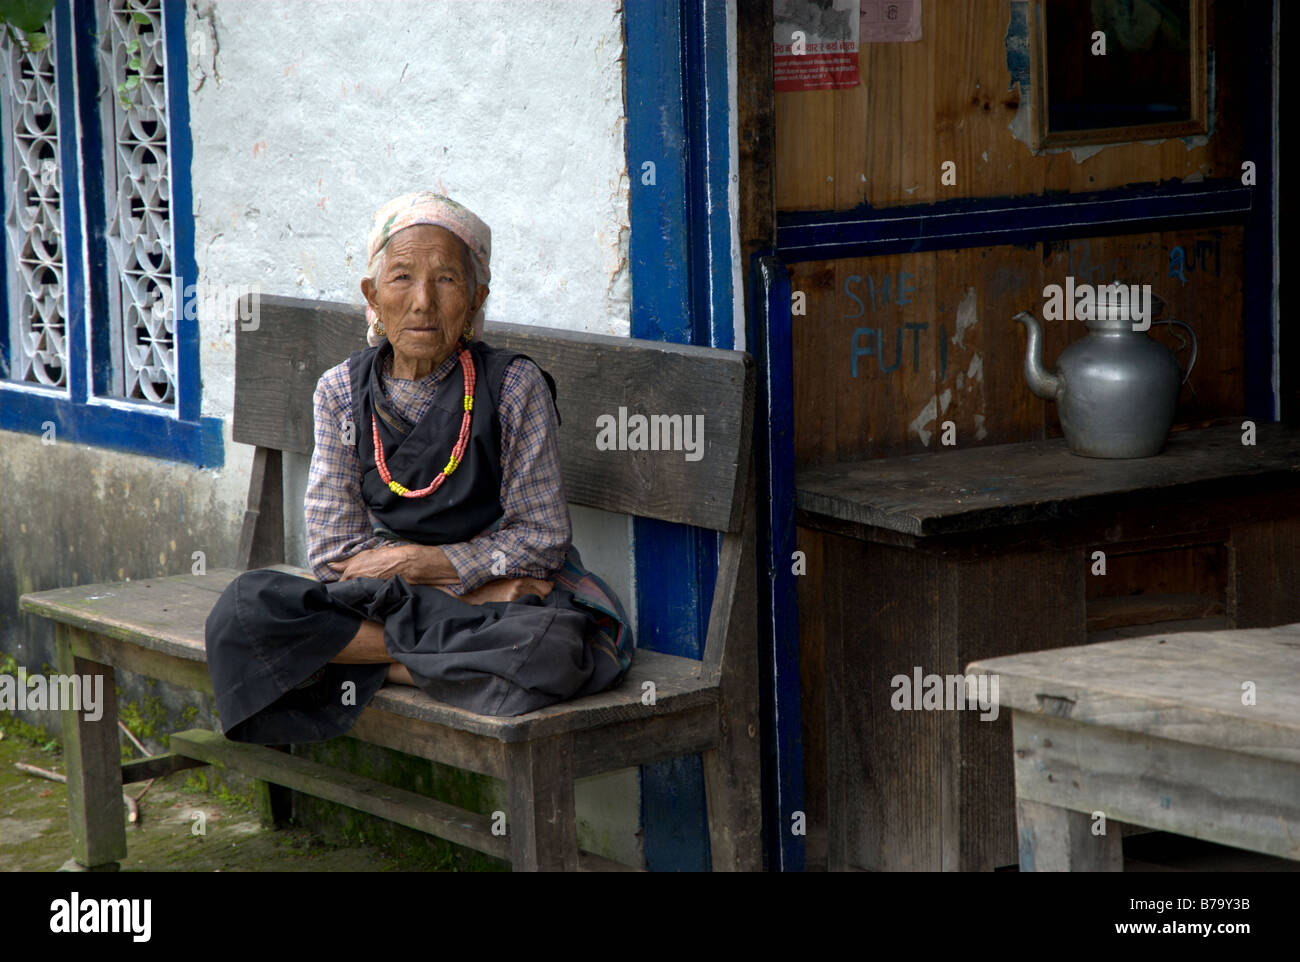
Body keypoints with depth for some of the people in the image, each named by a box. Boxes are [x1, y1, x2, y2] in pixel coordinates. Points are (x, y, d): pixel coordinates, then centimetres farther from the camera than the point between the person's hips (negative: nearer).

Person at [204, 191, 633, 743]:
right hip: (374, 598, 2)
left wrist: (418, 563, -11)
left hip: (506, 594, -2)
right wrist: (473, 584, -13)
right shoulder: (342, 392, 1)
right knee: (245, 609, -24)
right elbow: (333, 550, -3)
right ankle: (449, 656, -20)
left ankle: (385, 666, -18)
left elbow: (542, 537, -3)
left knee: (551, 646, -37)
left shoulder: (513, 386, -5)